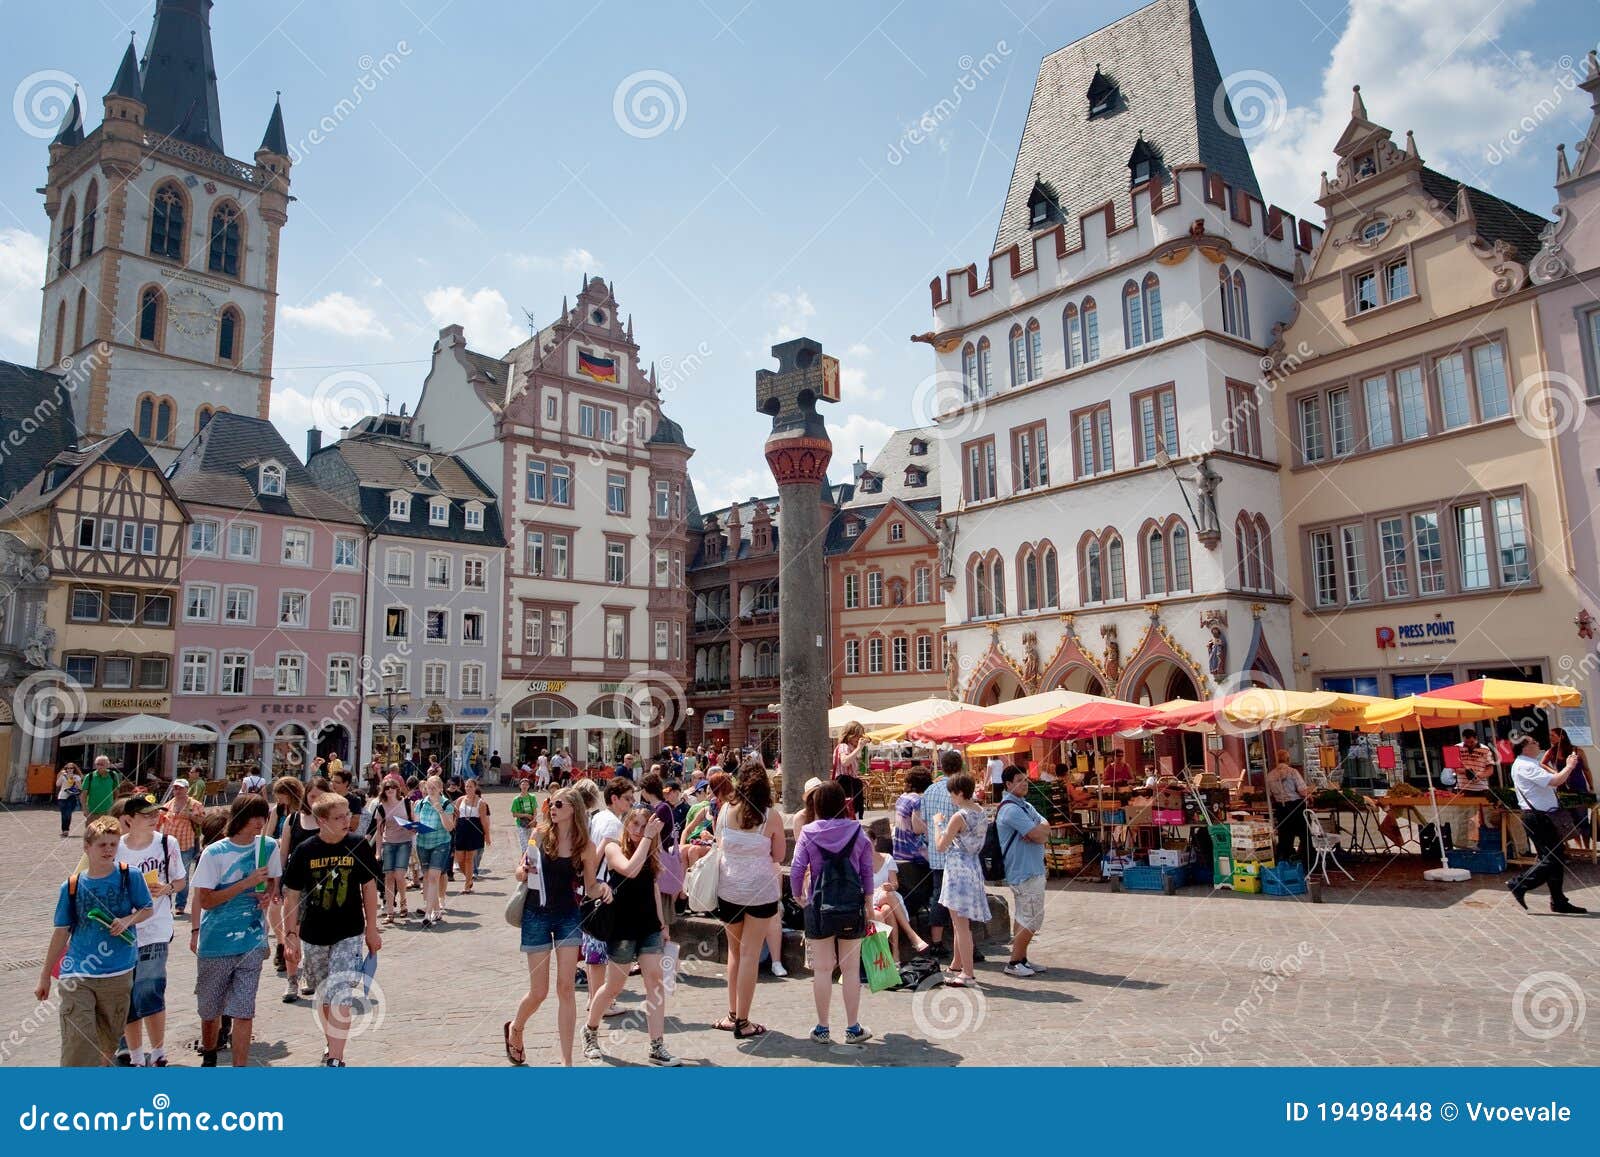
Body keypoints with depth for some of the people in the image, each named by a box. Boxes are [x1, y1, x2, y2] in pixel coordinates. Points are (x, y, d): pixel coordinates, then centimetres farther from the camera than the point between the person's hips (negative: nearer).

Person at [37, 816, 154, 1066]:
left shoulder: (130, 876, -4)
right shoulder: (72, 886, -1)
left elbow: (149, 909, 5)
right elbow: (61, 932, 6)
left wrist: (128, 920, -16)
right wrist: (45, 976, 11)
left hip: (118, 974, 0)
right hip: (77, 976, 0)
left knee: (109, 1041, 13)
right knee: (77, 1042, -10)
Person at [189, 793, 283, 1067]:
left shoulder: (269, 847, -1)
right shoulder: (214, 854, -12)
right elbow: (204, 900, -13)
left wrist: (268, 895, -8)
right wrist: (247, 883, -22)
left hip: (252, 942, 1)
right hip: (215, 943, -1)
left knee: (244, 1010, -2)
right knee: (210, 1008, 16)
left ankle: (240, 1066, 5)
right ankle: (208, 1057, 42)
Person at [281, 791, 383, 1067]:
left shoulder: (359, 846, -10)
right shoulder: (304, 852, -10)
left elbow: (369, 887, 0)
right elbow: (292, 896, -2)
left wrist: (372, 929, 2)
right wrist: (291, 936, -4)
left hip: (349, 935, -2)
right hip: (313, 937, 2)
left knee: (340, 996, -12)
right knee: (323, 997, 18)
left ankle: (335, 1060, -8)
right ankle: (332, 1045, 38)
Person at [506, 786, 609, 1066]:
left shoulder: (585, 846, -5)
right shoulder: (540, 834, -7)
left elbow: (590, 887, 2)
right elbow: (520, 873, 2)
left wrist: (602, 889, -20)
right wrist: (524, 870, -21)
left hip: (568, 916, 1)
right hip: (536, 915, 0)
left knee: (566, 988, -4)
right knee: (538, 992, 4)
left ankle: (567, 1061, 6)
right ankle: (515, 1027, 38)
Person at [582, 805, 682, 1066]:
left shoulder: (651, 853, 7)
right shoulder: (614, 848, -10)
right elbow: (630, 870, -30)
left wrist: (662, 924, 15)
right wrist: (647, 837, -26)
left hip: (648, 925, 5)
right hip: (622, 926, -5)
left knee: (655, 980, -3)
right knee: (614, 985, 7)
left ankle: (657, 1047, 0)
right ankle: (590, 1029, 33)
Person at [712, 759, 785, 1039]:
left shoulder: (726, 810, -4)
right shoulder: (772, 816, -11)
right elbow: (779, 856, -2)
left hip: (728, 888, 3)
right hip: (761, 889, -3)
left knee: (734, 950, 18)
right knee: (750, 954, 3)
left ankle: (733, 1014, 25)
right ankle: (742, 1022, 7)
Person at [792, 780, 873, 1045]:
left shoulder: (808, 833, -5)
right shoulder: (858, 833, -2)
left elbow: (796, 870, -6)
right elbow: (867, 871, 2)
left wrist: (798, 896, 11)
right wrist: (868, 903, 11)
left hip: (819, 907, -1)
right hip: (852, 907, 1)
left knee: (822, 970, 8)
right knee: (851, 969, 10)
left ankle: (822, 1029, 15)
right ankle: (853, 1028, 17)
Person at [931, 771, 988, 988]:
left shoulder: (959, 817, -19)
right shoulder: (981, 813, 6)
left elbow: (940, 846, -13)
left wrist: (938, 823, 0)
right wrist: (946, 824, 15)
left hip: (958, 869, -9)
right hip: (973, 867, 9)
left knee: (961, 925, -3)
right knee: (961, 923, 21)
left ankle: (967, 974, -1)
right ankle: (956, 966, 33)